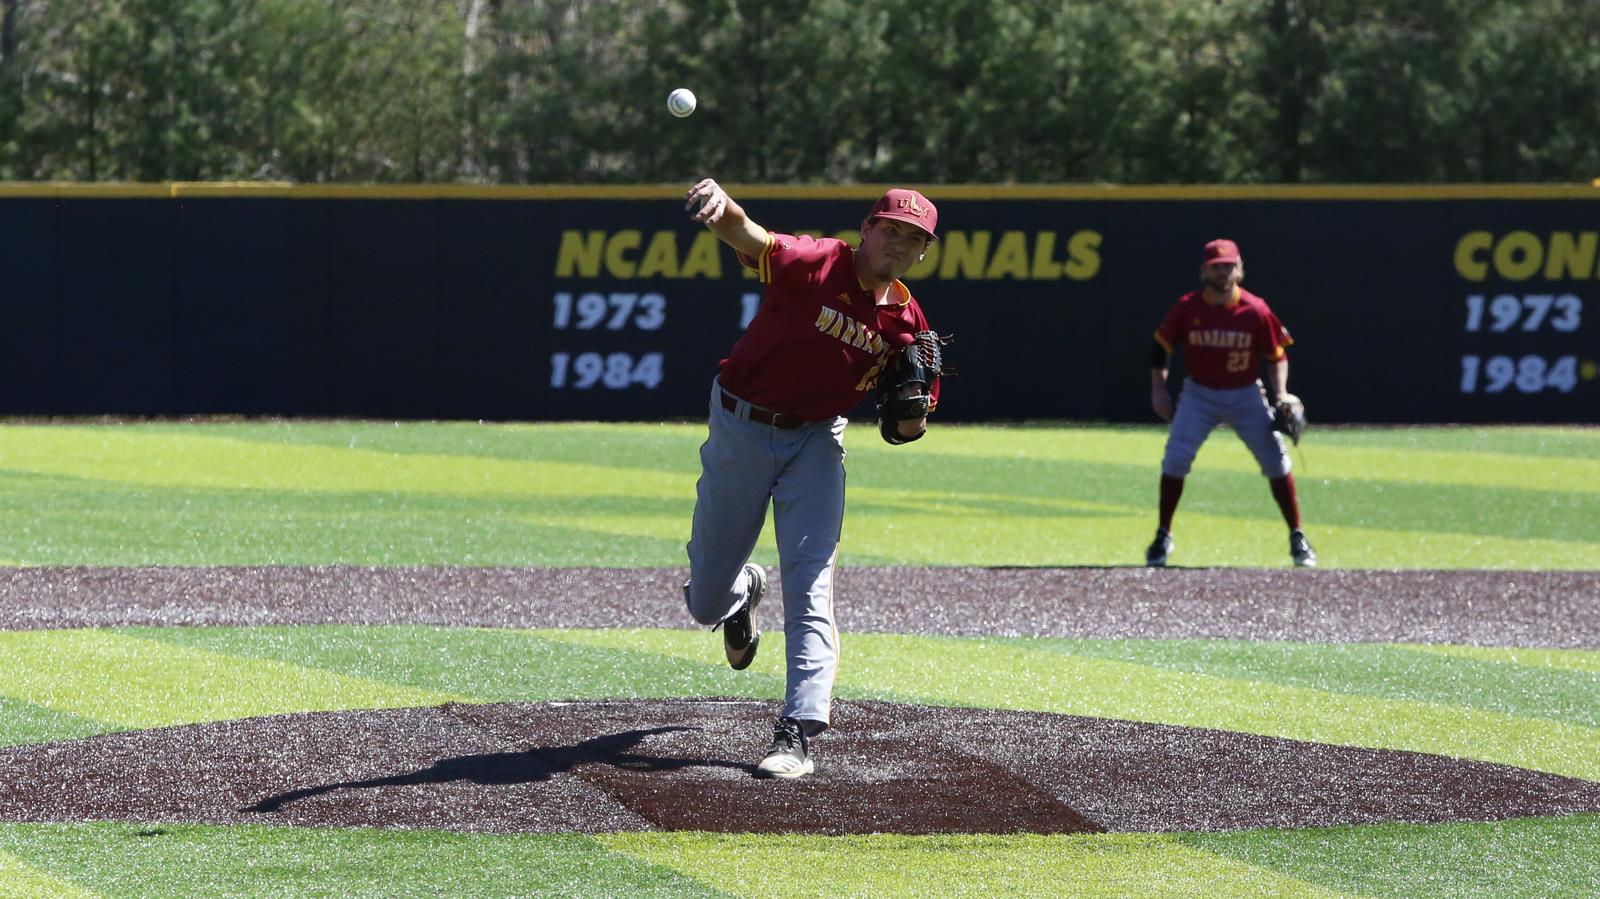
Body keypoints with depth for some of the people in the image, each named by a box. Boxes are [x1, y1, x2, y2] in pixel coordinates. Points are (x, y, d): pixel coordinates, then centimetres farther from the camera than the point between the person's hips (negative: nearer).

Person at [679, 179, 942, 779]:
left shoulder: (907, 322, -3)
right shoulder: (815, 266, -17)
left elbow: (901, 432, 5)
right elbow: (752, 240, -39)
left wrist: (914, 403, -19)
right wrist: (723, 209, -62)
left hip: (815, 443, 2)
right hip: (740, 431, -2)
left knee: (810, 587, -16)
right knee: (705, 603, 9)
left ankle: (798, 735, -17)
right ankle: (743, 591, 48)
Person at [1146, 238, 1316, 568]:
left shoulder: (1256, 311, -13)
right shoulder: (1186, 308, -10)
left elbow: (1277, 355, -1)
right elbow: (1161, 345, 3)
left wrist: (1281, 395, -13)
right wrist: (1158, 389, -2)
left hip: (1245, 395, 0)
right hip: (1199, 394, 0)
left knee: (1276, 462, -5)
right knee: (1174, 460, -12)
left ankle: (1297, 538, 8)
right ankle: (1163, 536, 2)